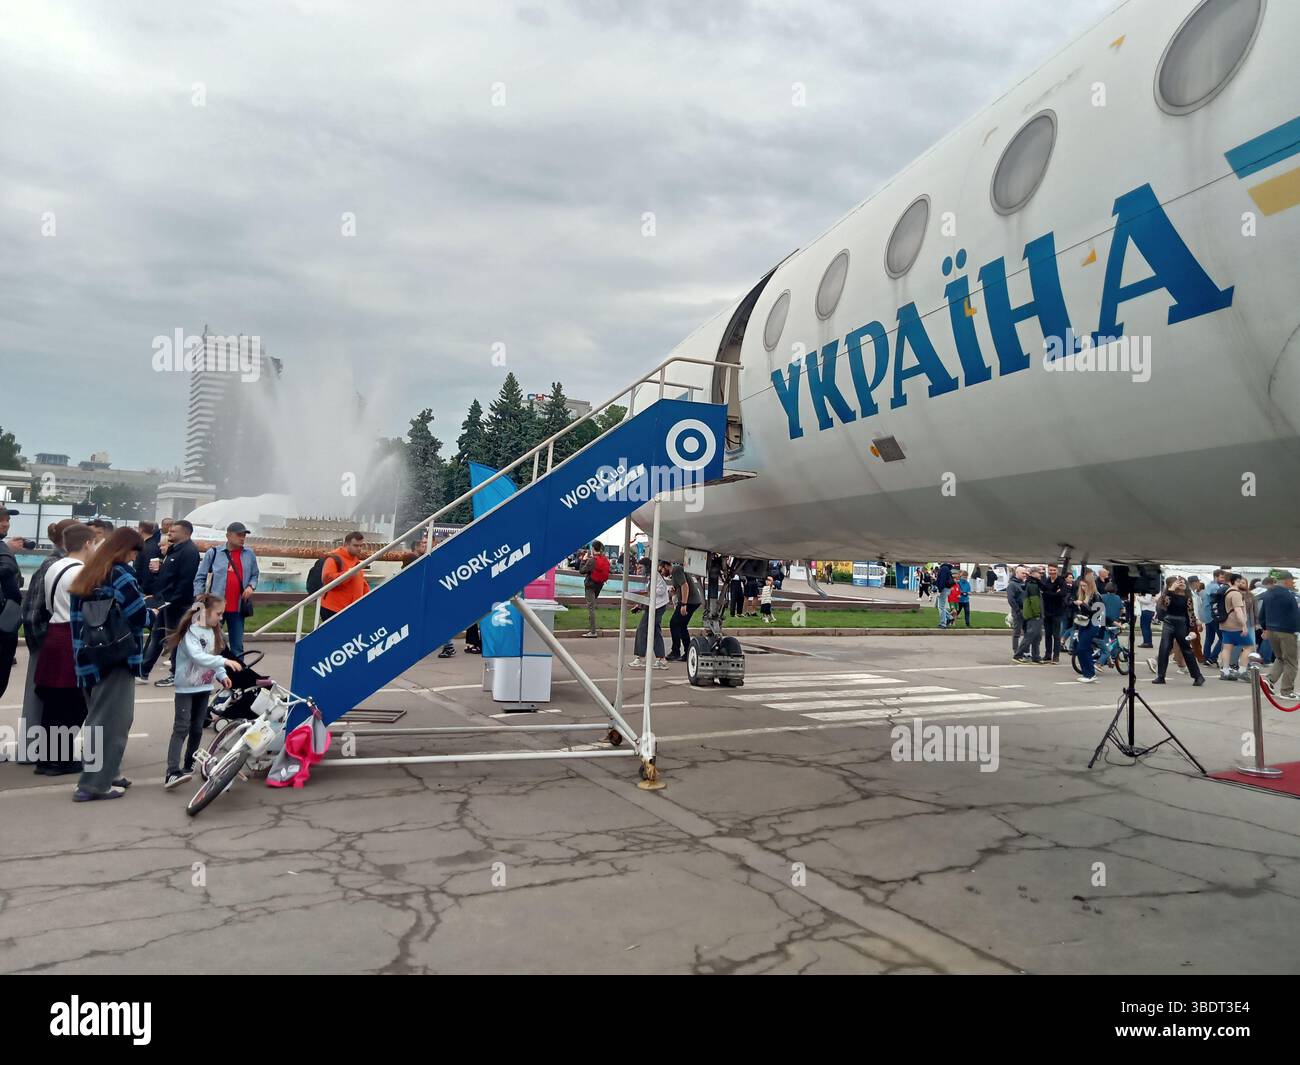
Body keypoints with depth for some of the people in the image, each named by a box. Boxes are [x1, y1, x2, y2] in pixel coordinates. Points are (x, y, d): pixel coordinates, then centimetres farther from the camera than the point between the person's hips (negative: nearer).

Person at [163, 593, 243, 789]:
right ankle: (172, 773, -18)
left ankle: (188, 767, 22)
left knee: (197, 729, 11)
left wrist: (222, 675, -1)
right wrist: (225, 661, -38)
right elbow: (197, 657, -32)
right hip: (186, 688, -7)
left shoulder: (212, 632, 7)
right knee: (181, 729, -13)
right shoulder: (190, 633, -17)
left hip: (204, 687, 7)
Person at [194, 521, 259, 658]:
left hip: (237, 608, 2)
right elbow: (200, 577, 4)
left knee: (237, 647, 8)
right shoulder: (213, 553, 0)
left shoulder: (249, 554, 7)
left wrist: (251, 586, -5)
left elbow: (254, 575, 16)